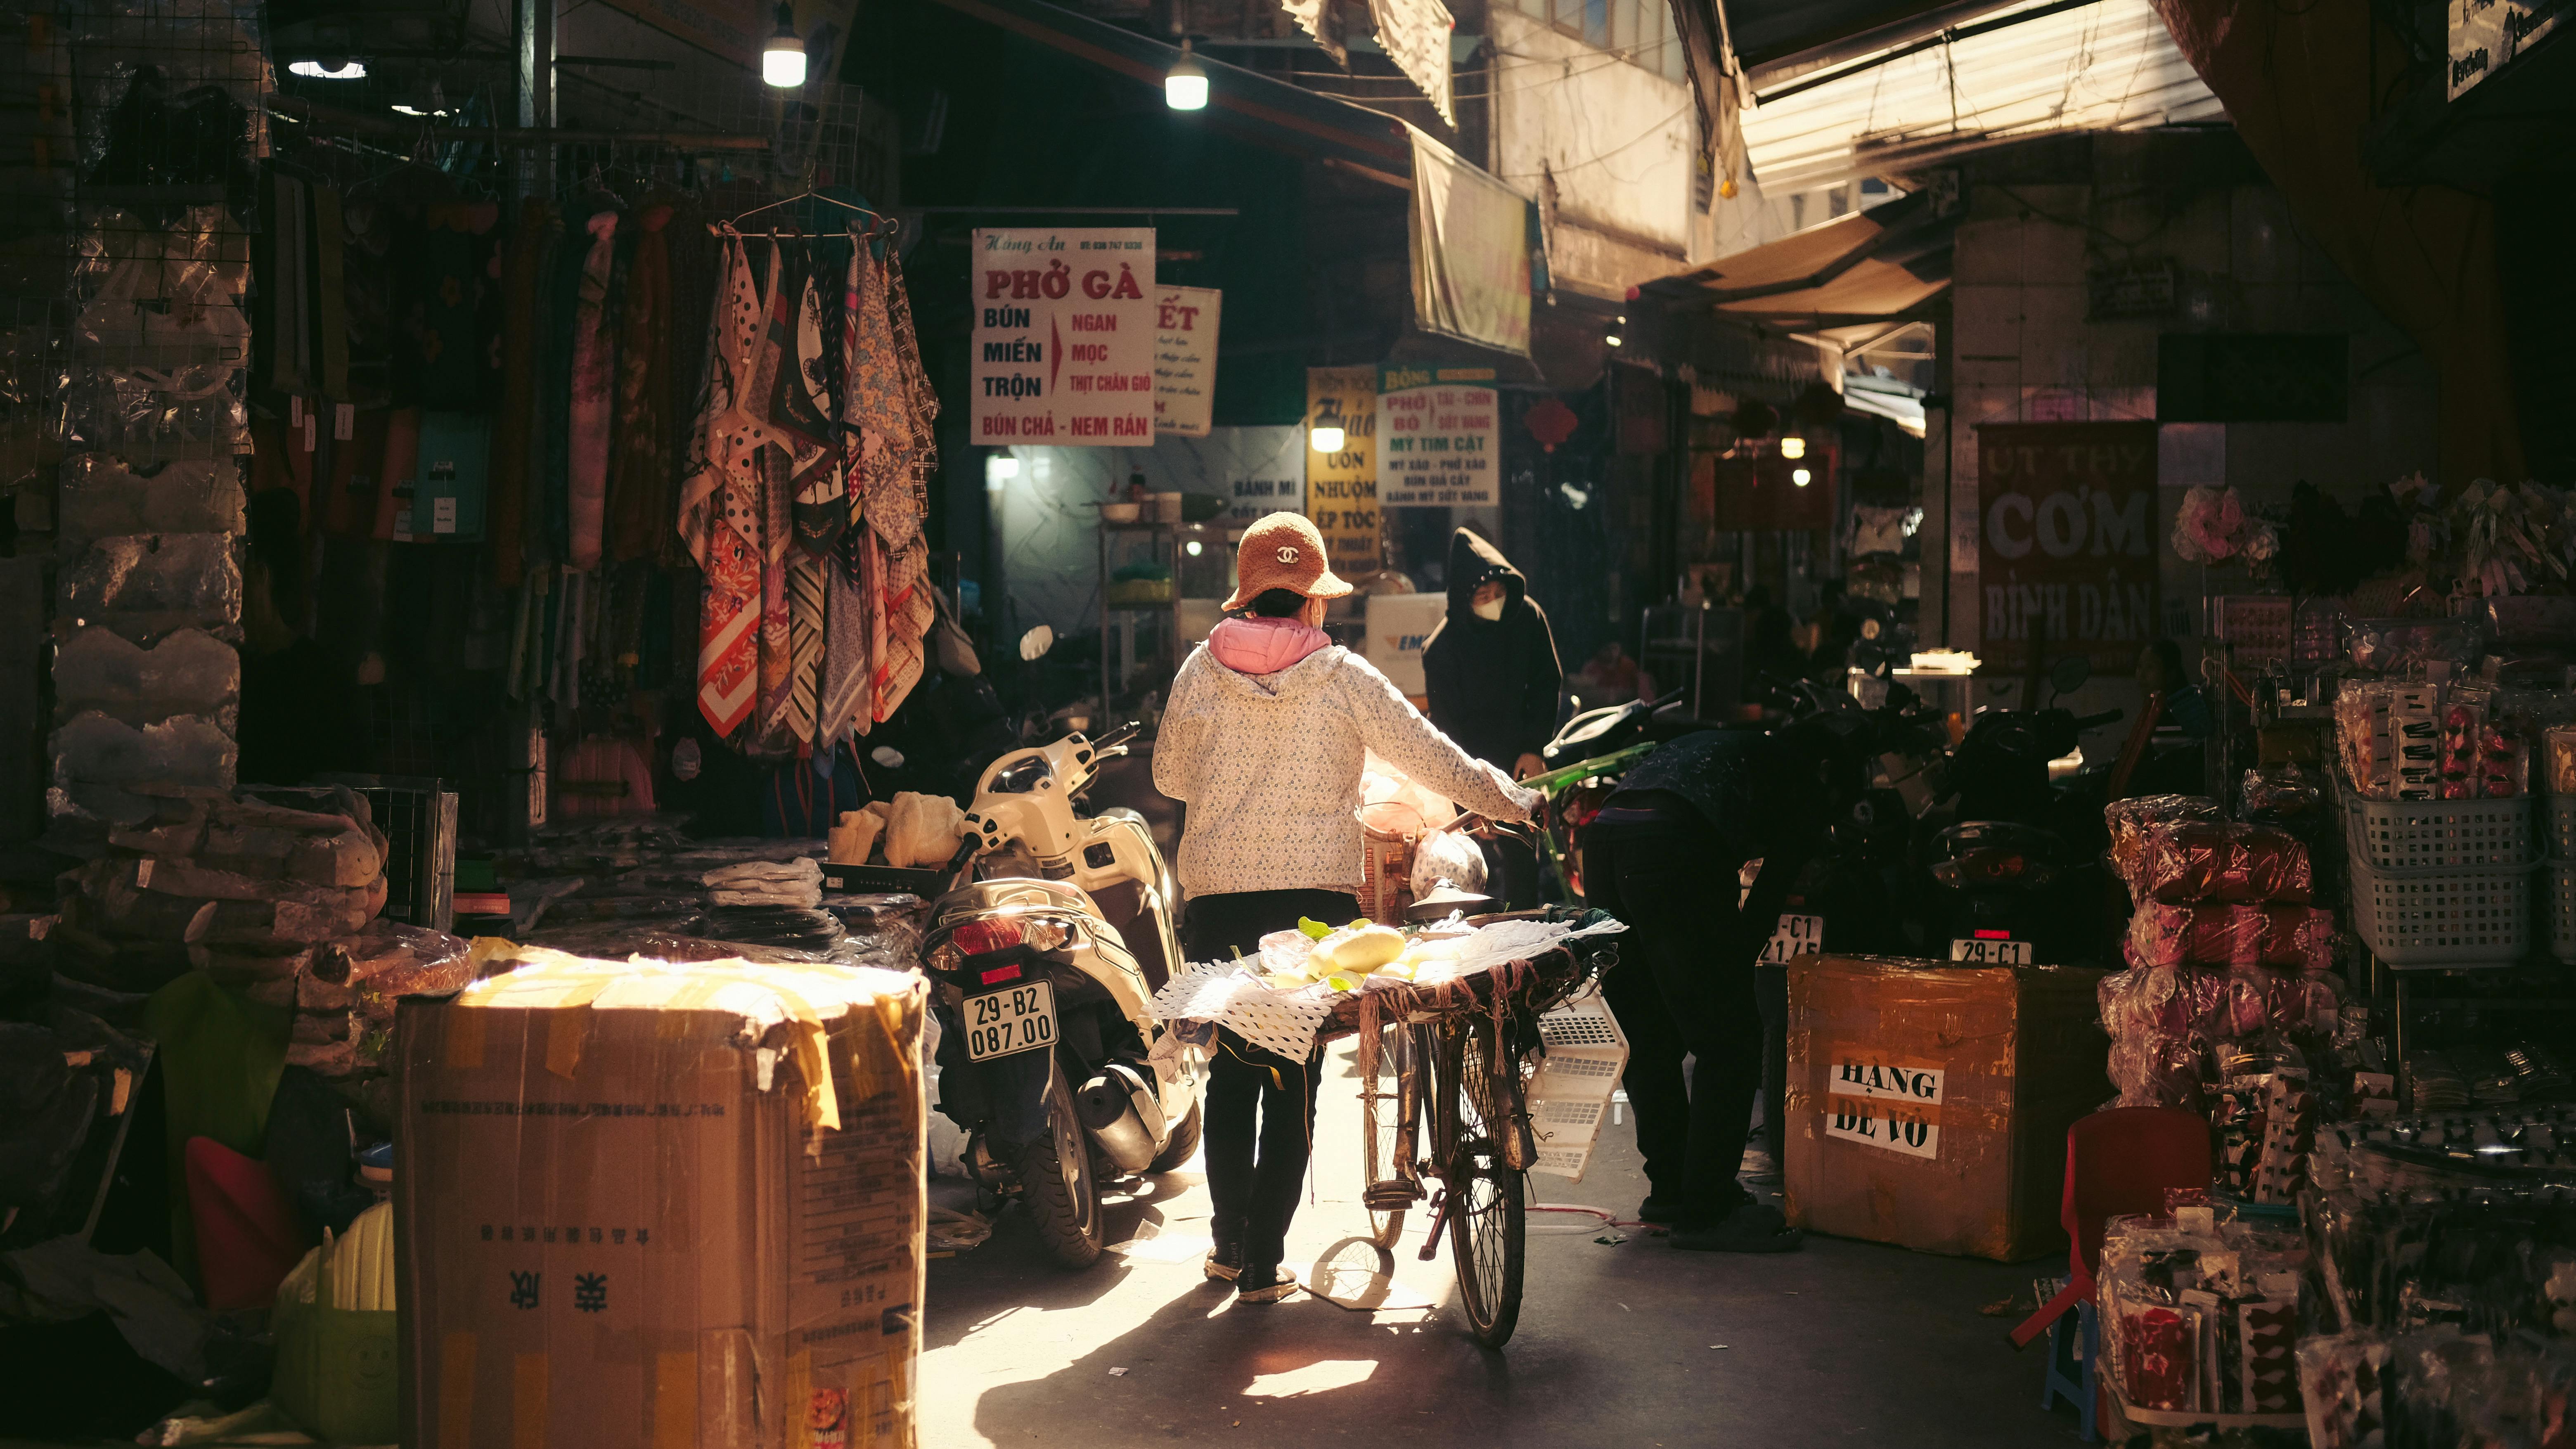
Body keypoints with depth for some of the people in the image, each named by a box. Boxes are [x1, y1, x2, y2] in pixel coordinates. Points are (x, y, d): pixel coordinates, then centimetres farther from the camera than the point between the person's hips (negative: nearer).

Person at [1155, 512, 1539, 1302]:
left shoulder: (1200, 671, 1)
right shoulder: (1343, 678, -4)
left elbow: (1168, 776, 13)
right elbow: (1435, 760, 2)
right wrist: (1519, 802, 17)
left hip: (1216, 898, 2)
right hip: (1314, 898, -2)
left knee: (1231, 1071, 16)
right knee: (1293, 1079, 5)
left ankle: (1229, 1243, 22)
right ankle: (1263, 1263, 5)